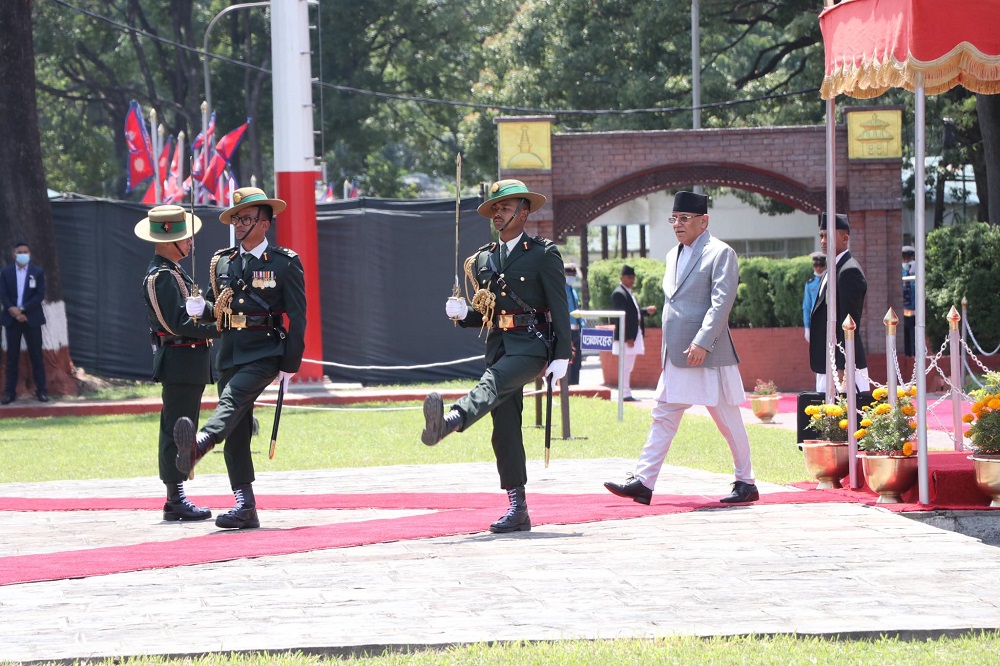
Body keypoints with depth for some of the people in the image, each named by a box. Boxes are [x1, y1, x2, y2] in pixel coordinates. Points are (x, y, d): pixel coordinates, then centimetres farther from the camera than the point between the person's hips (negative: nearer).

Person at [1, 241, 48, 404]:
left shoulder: (38, 272, 3)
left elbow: (40, 295, -5)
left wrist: (22, 309, -14)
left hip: (31, 318, -1)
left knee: (36, 355, 0)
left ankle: (41, 390, 2)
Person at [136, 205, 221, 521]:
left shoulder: (170, 273, 17)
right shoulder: (162, 277, -16)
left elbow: (193, 309, 18)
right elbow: (179, 323, -21)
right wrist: (220, 329, -15)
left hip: (189, 364, 11)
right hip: (180, 361, -11)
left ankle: (175, 499, 17)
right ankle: (176, 499, -6)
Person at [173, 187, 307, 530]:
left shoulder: (285, 262, 0)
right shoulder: (222, 262, 15)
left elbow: (297, 316, -3)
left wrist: (290, 364, -9)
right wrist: (201, 309, -2)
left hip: (264, 353, -6)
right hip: (229, 355, 6)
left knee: (233, 399, -31)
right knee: (236, 432, 2)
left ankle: (198, 444, -58)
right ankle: (245, 507, 3)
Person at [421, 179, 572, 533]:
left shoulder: (543, 254, 1)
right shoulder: (483, 259, 18)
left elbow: (559, 307, -3)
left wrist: (561, 357, -11)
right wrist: (463, 313, 0)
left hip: (531, 345, -7)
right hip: (498, 345, 7)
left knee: (493, 383, -35)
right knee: (504, 431, 1)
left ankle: (447, 422, -64)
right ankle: (517, 510, 3)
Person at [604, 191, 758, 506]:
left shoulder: (721, 253, -7)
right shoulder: (674, 256, 17)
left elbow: (721, 303, -16)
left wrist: (701, 343, -22)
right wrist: (668, 347, 16)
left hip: (709, 355, -8)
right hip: (676, 356, 8)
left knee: (728, 421, 1)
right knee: (663, 417, 3)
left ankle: (746, 483, 11)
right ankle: (643, 482, 0)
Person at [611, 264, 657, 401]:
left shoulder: (629, 293, 19)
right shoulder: (619, 293, -12)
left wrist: (647, 310, 5)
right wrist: (628, 337, -22)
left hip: (634, 335, 10)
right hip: (626, 336, -10)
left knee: (628, 367, 12)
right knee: (626, 366, -8)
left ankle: (626, 393, 15)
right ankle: (625, 394, -6)